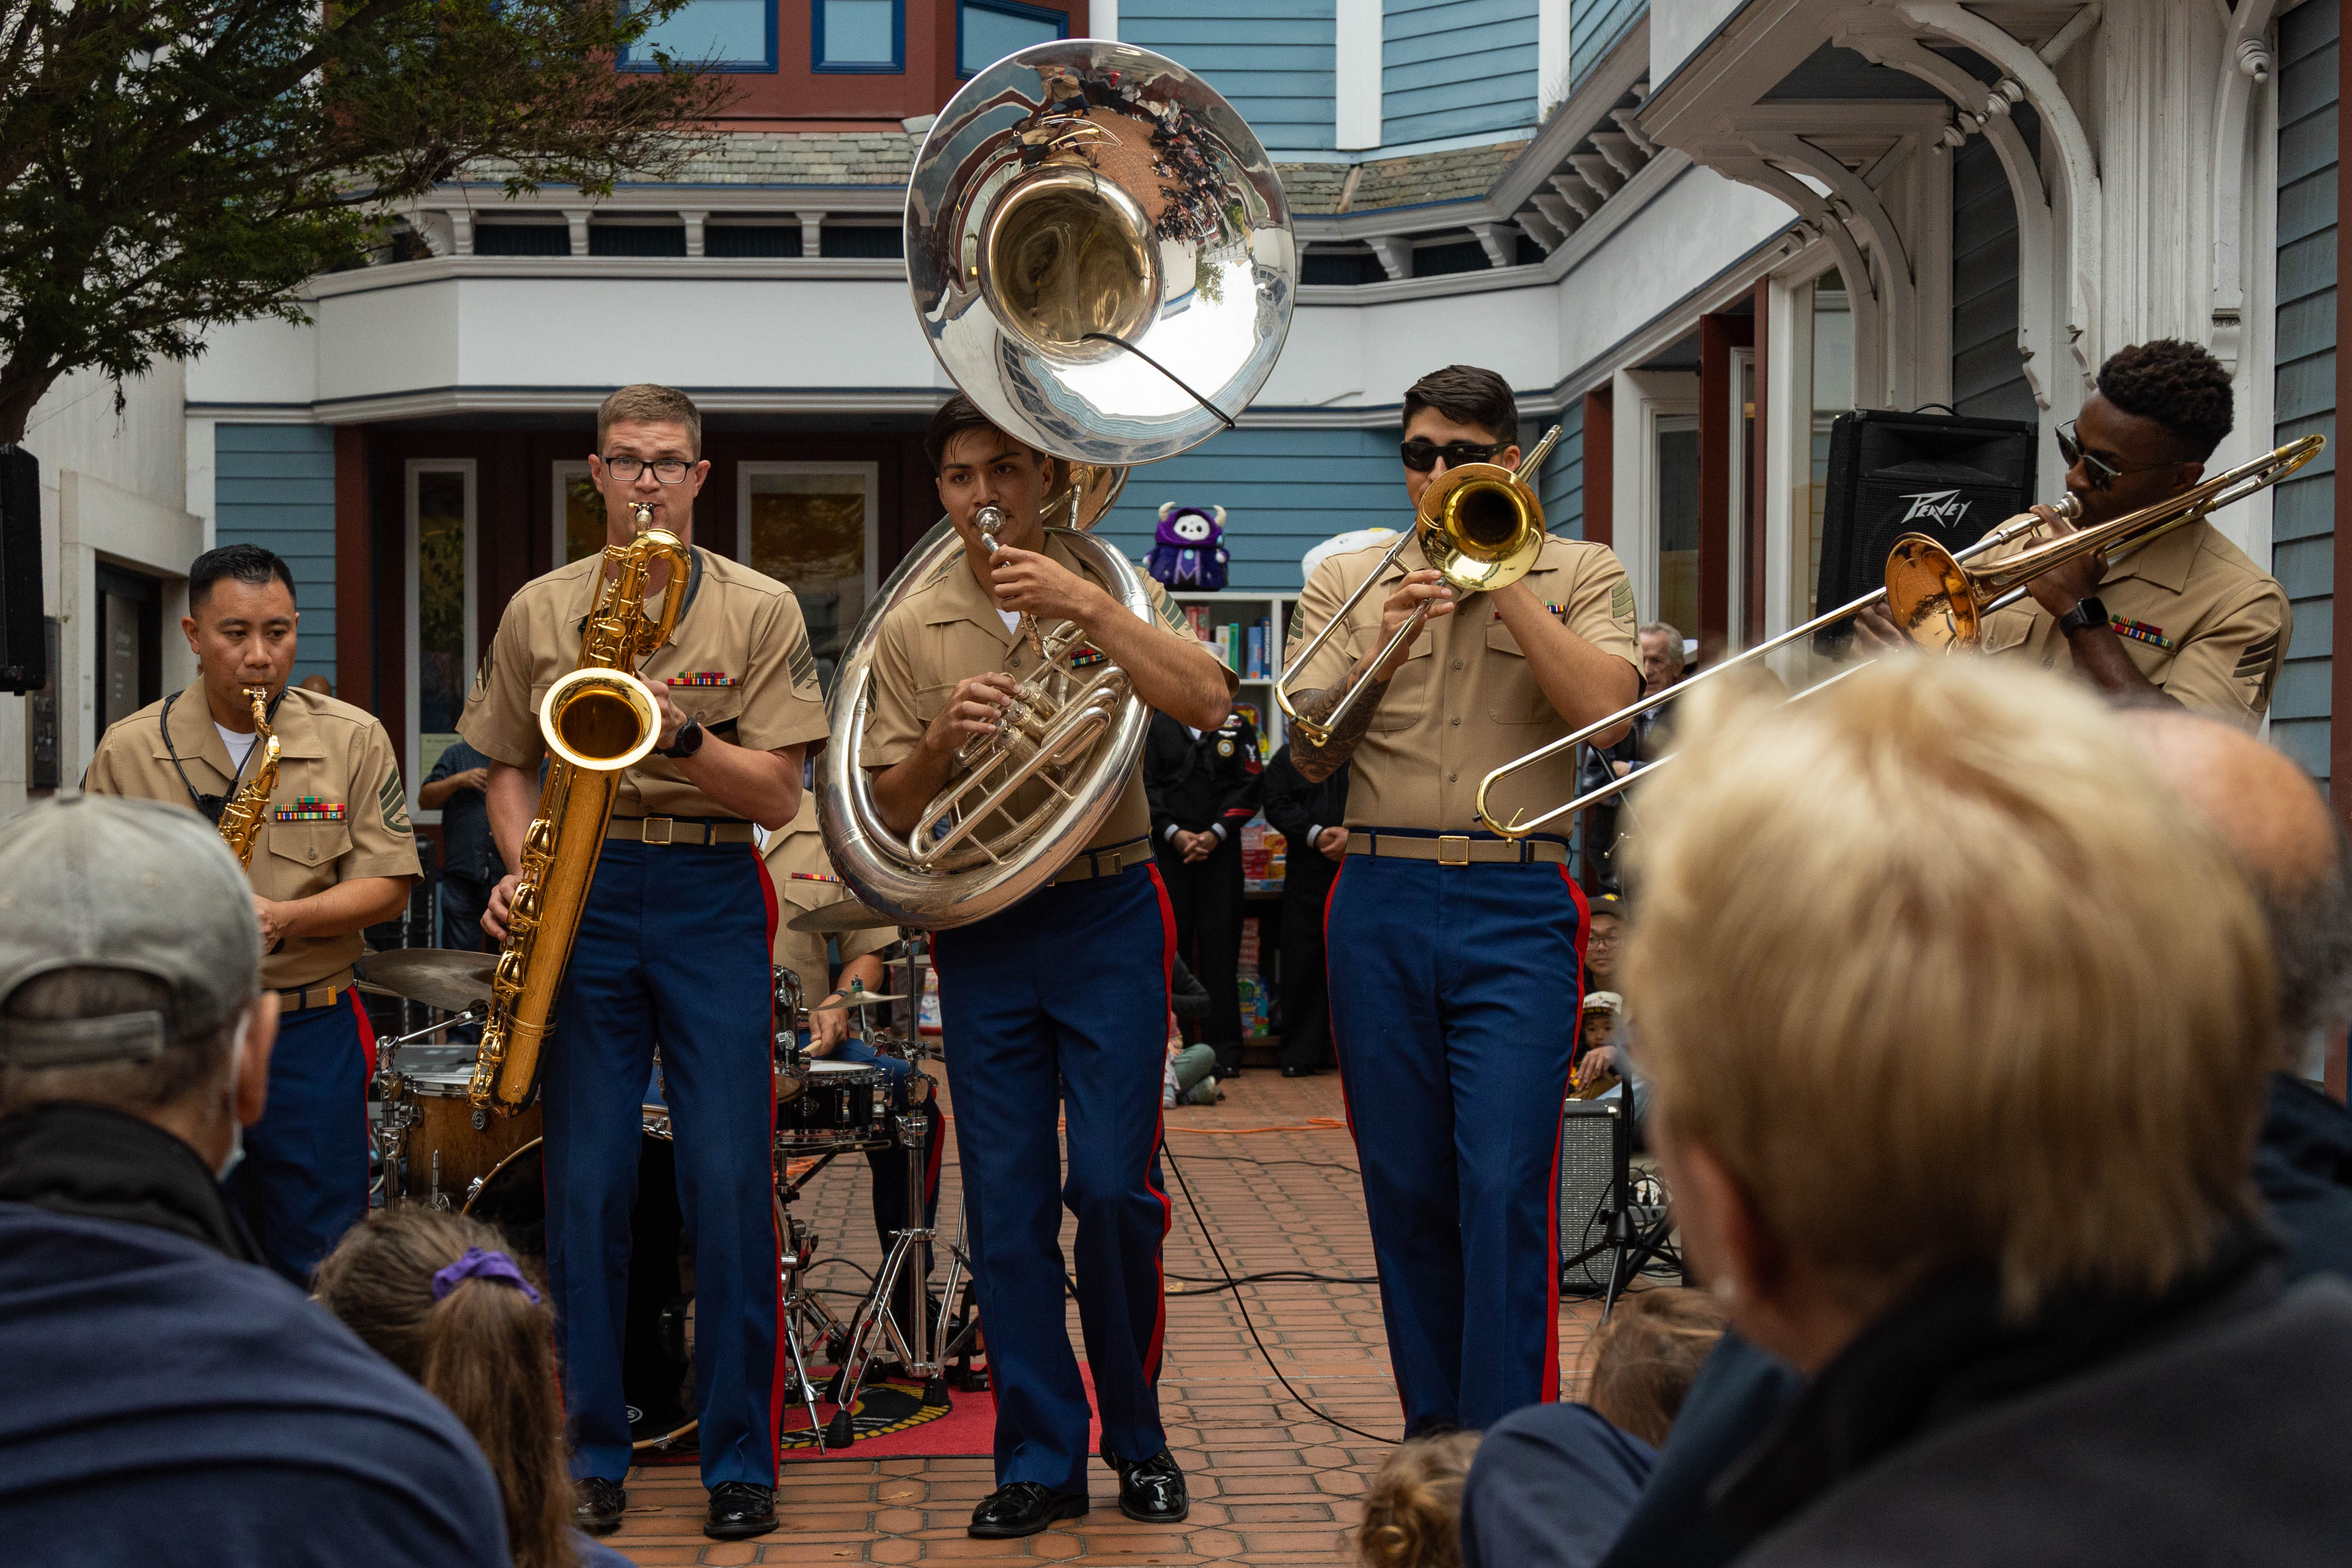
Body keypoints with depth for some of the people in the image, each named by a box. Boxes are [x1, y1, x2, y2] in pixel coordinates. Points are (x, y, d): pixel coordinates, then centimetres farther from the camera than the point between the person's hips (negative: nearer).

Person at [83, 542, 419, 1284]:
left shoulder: (353, 740, 2)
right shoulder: (127, 750, 2)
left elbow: (387, 885, -1)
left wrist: (285, 919, -17)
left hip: (312, 1034, 0)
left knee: (321, 1271, 3)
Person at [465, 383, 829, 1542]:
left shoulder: (760, 611, 3)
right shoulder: (539, 611, 10)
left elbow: (777, 796, -2)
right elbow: (510, 766, 16)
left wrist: (680, 733, -19)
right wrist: (520, 870, -2)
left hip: (710, 896, -2)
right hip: (581, 894, 2)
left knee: (729, 1178, -5)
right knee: (586, 1180, 2)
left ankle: (740, 1458, 5)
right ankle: (590, 1453, 12)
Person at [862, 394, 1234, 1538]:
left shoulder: (1104, 590, 2)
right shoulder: (912, 633, 7)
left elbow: (1206, 702, -14)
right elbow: (894, 811, 6)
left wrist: (1085, 606, -22)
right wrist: (940, 737, -15)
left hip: (1106, 917, -2)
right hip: (981, 932, 2)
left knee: (1114, 1187, -7)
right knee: (1004, 1208, 2)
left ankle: (1136, 1437, 12)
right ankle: (1039, 1460, 12)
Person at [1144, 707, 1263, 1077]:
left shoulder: (1238, 727, 11)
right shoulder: (1157, 726, 11)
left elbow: (1249, 785, 3)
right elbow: (1146, 784, 4)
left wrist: (1215, 833, -9)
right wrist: (1174, 833, -9)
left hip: (1220, 849, 0)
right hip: (1169, 849, 0)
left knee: (1220, 942, -3)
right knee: (1171, 943, 0)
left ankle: (1223, 1049, -1)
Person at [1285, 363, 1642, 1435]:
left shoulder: (1578, 574, 8)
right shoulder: (1348, 581, 14)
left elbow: (1606, 706, -10)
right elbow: (1310, 753, 4)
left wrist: (1501, 576, -10)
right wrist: (1383, 649, -11)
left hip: (1517, 906, -3)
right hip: (1381, 904, 3)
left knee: (1504, 1190, -11)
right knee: (1407, 1190, 7)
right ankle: (1431, 1435, 19)